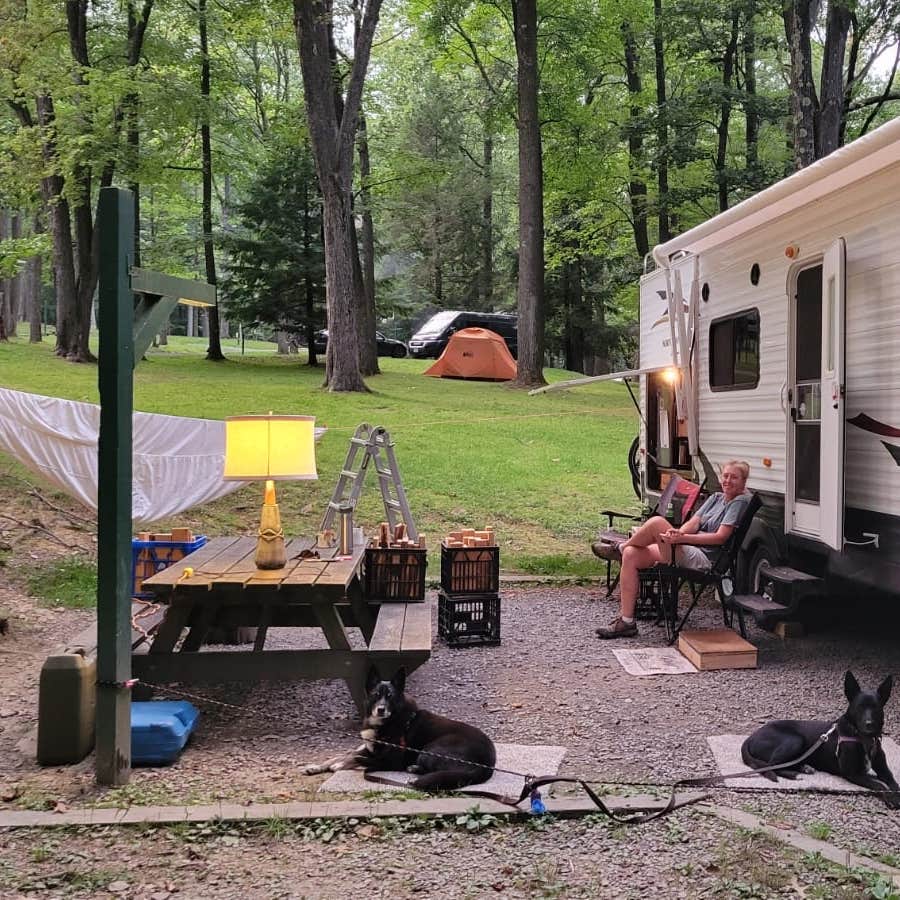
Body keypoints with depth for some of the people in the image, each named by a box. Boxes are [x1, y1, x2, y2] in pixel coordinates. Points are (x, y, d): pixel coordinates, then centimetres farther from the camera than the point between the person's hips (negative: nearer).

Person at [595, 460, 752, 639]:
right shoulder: (716, 498, 20)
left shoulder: (740, 501, -4)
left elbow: (721, 537, -15)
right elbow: (694, 522, 7)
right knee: (631, 555, -7)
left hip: (704, 558, -8)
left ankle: (620, 548, 7)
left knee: (657, 522, -24)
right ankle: (626, 621, -4)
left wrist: (682, 538, -20)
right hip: (688, 551, 8)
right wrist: (679, 531, -17)